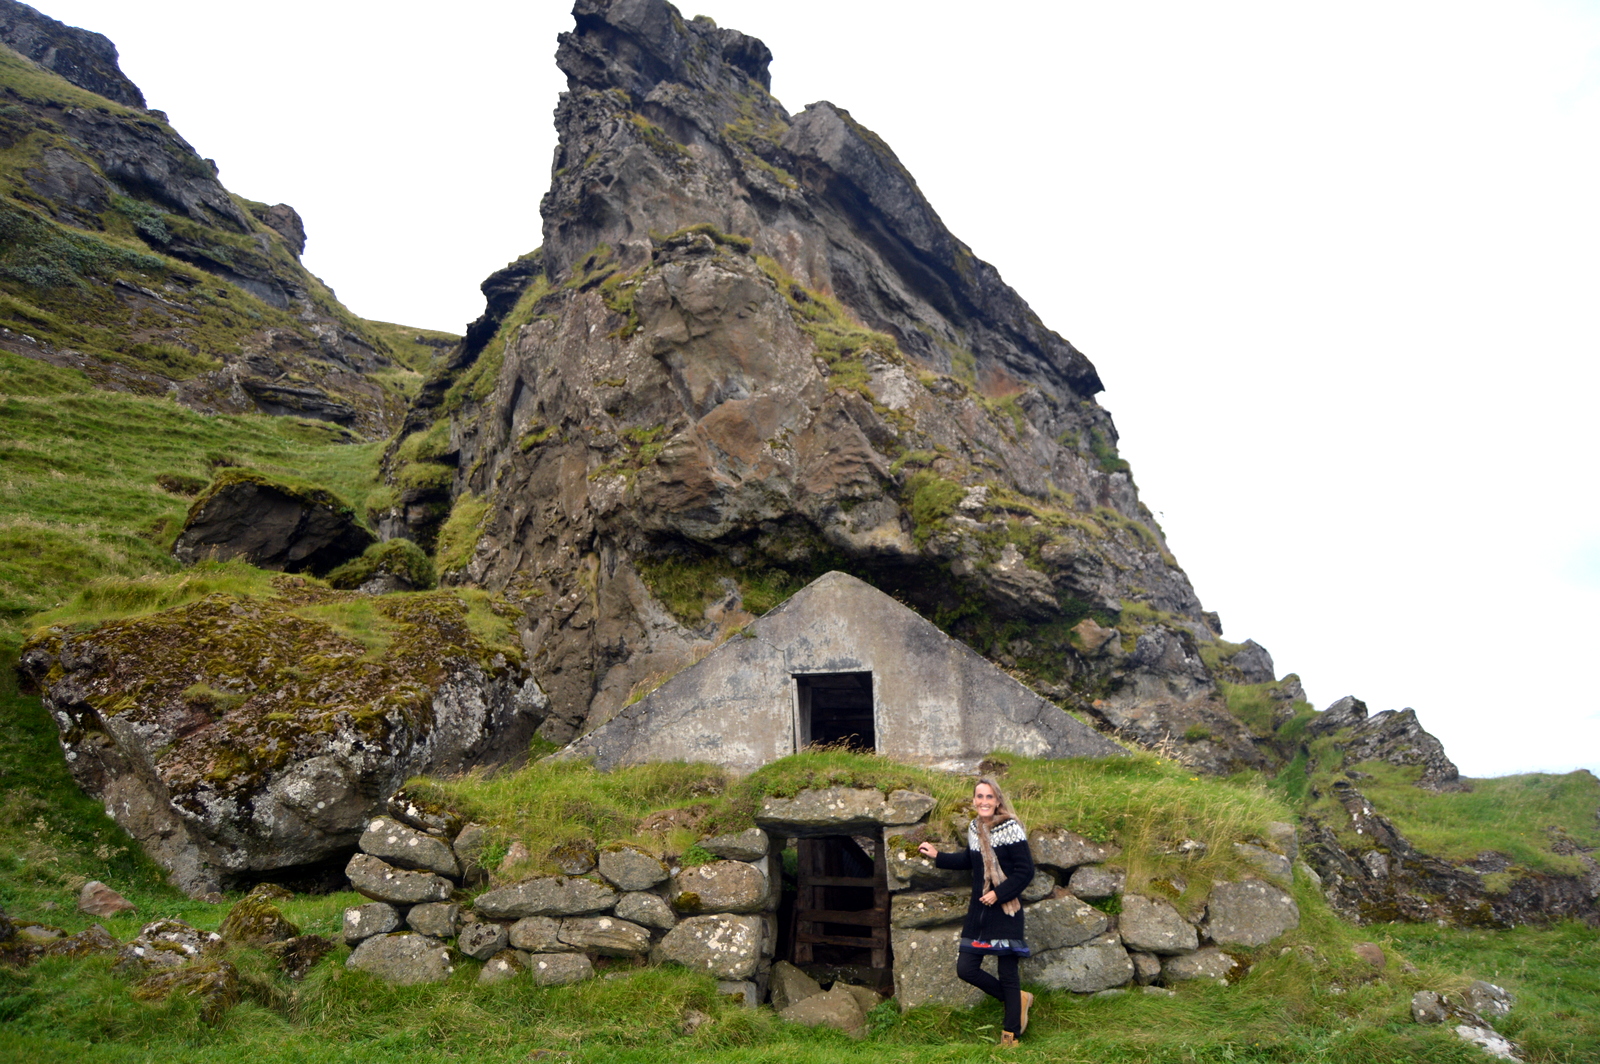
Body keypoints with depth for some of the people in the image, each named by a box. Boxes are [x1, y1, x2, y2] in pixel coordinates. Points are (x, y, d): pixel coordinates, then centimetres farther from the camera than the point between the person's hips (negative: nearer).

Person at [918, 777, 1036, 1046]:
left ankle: (1010, 1035, 19)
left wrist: (998, 894, -18)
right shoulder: (973, 828, 6)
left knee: (1007, 974, 2)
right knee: (965, 968, 4)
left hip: (1005, 911, -6)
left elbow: (1025, 871, -14)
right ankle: (1018, 999, 25)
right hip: (978, 911, 7)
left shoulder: (1011, 829, -13)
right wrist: (938, 856, 16)